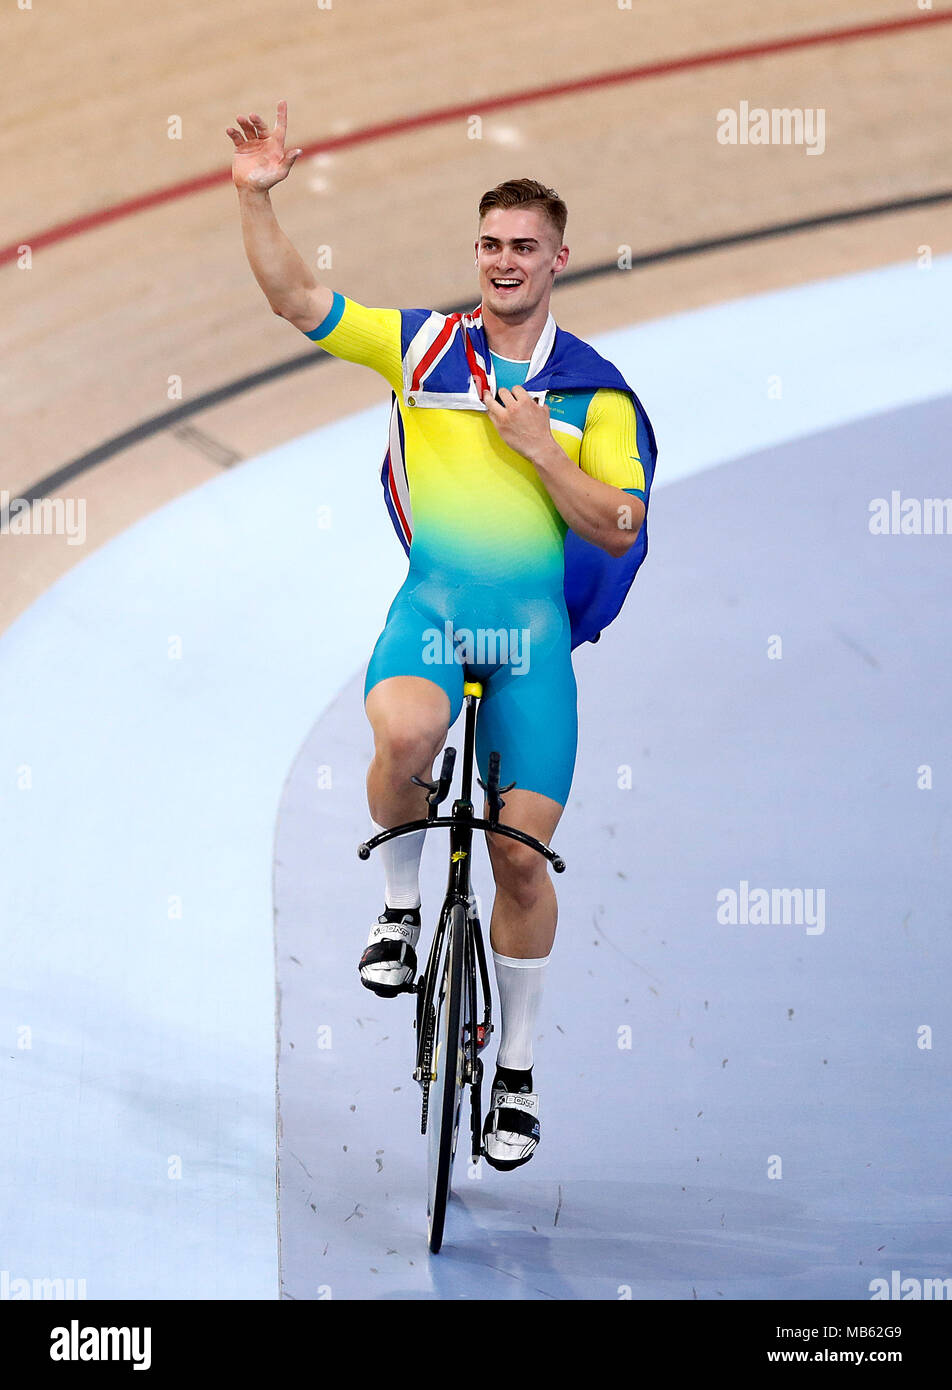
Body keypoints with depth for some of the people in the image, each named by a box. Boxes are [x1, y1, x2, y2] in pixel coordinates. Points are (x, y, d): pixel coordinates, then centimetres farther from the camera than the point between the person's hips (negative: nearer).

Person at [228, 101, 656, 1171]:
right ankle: (399, 901, -5)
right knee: (404, 735, -35)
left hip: (534, 625, 0)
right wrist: (256, 198, -15)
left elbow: (617, 529, -3)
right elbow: (297, 301, -2)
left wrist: (537, 448, -13)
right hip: (431, 603, 0)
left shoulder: (596, 391, 2)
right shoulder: (424, 347, 4)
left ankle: (517, 1070, 17)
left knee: (524, 856, -1)